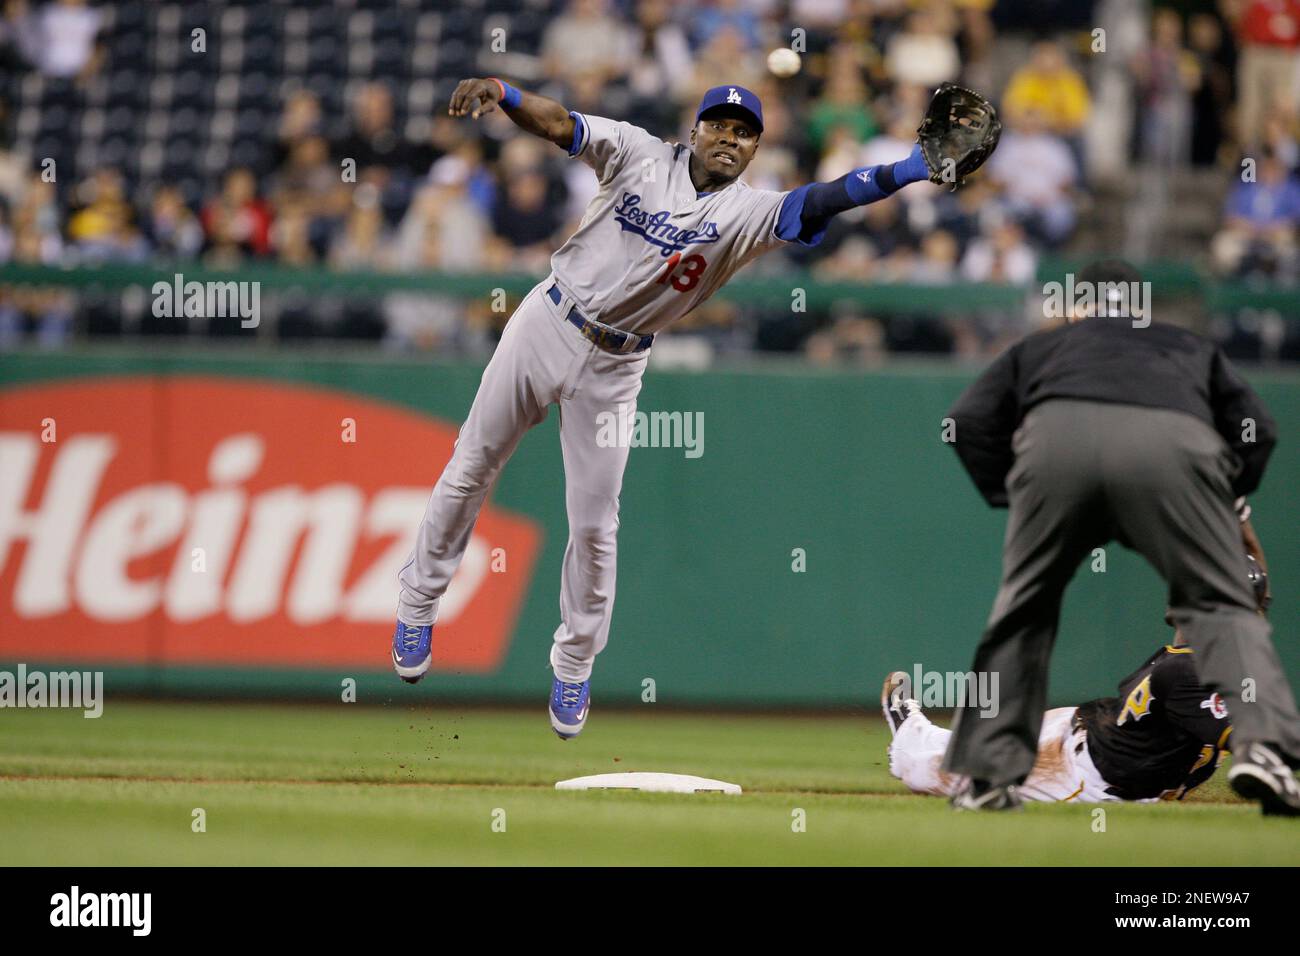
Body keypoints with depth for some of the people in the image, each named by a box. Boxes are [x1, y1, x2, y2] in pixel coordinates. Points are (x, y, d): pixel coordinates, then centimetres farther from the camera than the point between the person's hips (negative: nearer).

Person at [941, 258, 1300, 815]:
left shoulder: (1040, 348, 39)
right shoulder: (1193, 350, 40)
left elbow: (969, 422, 23)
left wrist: (1009, 499, 28)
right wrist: (1222, 502, 33)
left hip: (1056, 438, 1)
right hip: (1175, 444, -1)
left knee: (1023, 608, 17)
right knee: (1221, 606, 4)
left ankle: (988, 773, 16)